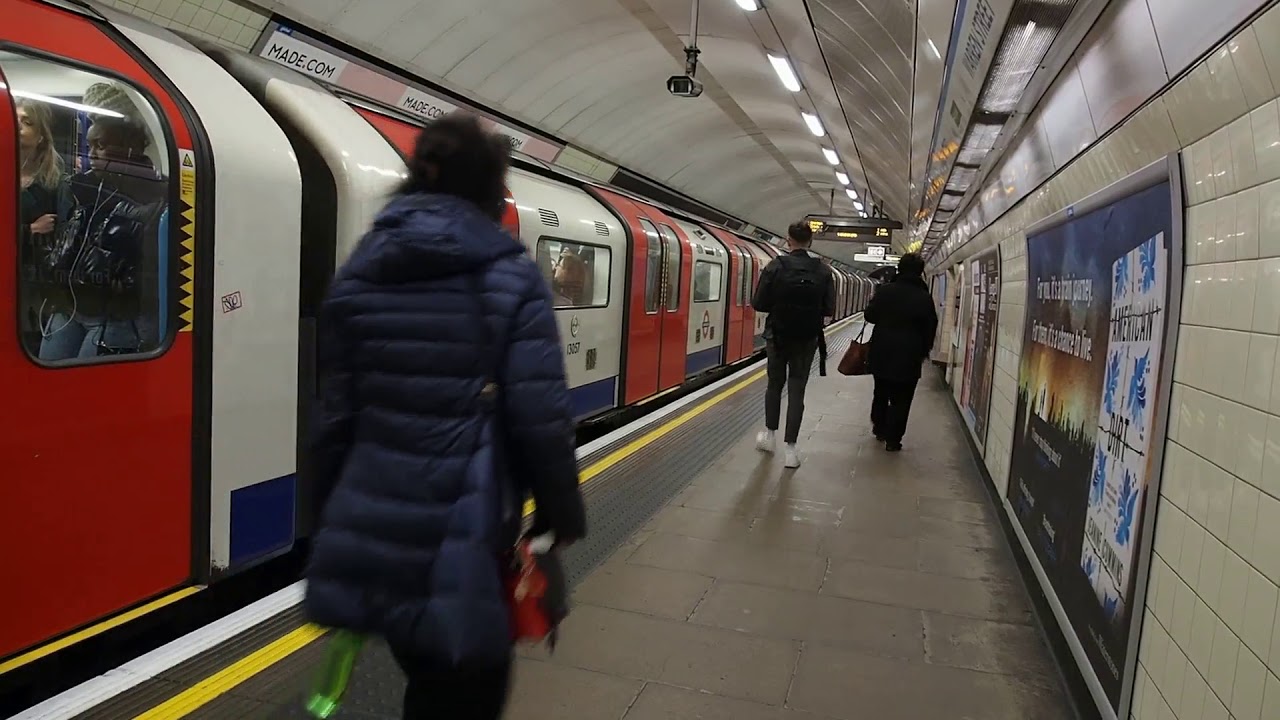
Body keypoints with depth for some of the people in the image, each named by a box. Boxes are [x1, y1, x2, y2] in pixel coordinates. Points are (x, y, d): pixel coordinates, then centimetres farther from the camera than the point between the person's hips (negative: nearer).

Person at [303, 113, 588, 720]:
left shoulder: (359, 272, 4)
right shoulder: (510, 275, -8)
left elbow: (336, 413, 5)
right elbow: (540, 416, -12)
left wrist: (338, 507, 16)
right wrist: (563, 512, 1)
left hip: (371, 524, 5)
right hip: (465, 528, -5)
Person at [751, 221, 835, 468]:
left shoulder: (775, 267, -11)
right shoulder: (823, 271, -5)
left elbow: (758, 303, -11)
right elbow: (829, 309, -5)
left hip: (777, 337, 0)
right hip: (807, 340, 1)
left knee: (775, 384, 19)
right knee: (797, 390, 4)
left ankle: (769, 435, 29)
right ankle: (790, 448, 2)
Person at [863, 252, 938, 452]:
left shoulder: (884, 290, -6)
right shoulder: (924, 298, -9)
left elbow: (869, 315, 0)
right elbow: (930, 328, -4)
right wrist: (923, 351, 9)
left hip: (881, 353, 3)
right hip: (909, 356, -2)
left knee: (881, 394, 21)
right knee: (901, 400, 5)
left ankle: (880, 429, 33)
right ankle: (893, 439, 6)